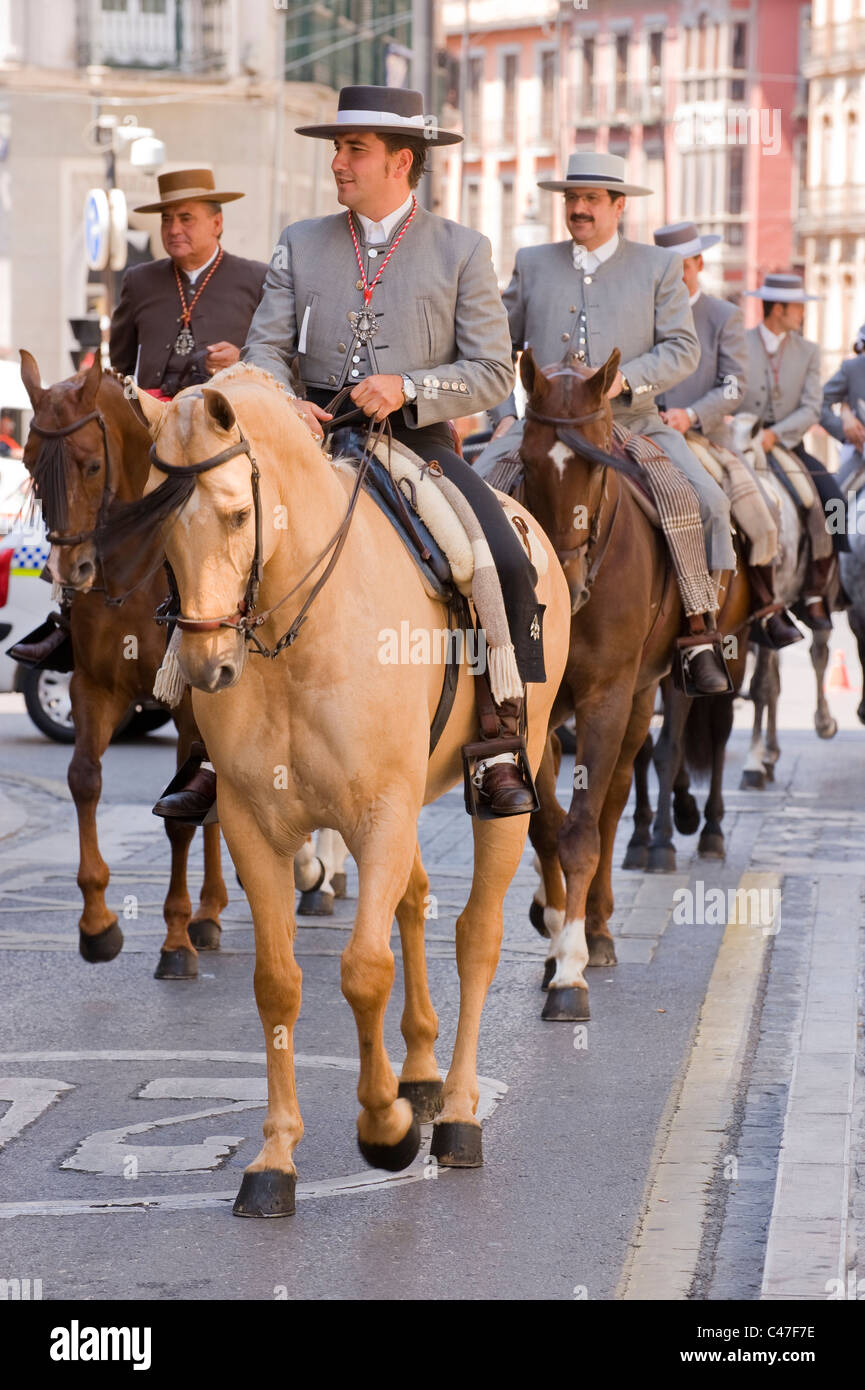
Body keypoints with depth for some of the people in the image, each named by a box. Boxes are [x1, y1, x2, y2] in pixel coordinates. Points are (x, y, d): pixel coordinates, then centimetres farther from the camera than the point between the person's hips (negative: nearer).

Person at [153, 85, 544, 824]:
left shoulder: (463, 250, 6)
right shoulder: (301, 244, 13)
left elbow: (493, 370, 1)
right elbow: (266, 348, 10)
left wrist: (407, 388, -15)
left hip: (420, 442, -2)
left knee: (509, 568, -26)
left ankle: (500, 750, -15)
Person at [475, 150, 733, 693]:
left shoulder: (660, 267, 9)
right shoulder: (533, 263, 14)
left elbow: (682, 349, 2)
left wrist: (625, 378, -15)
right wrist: (503, 413, 3)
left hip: (632, 423, -1)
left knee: (707, 502, -23)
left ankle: (699, 633, -15)